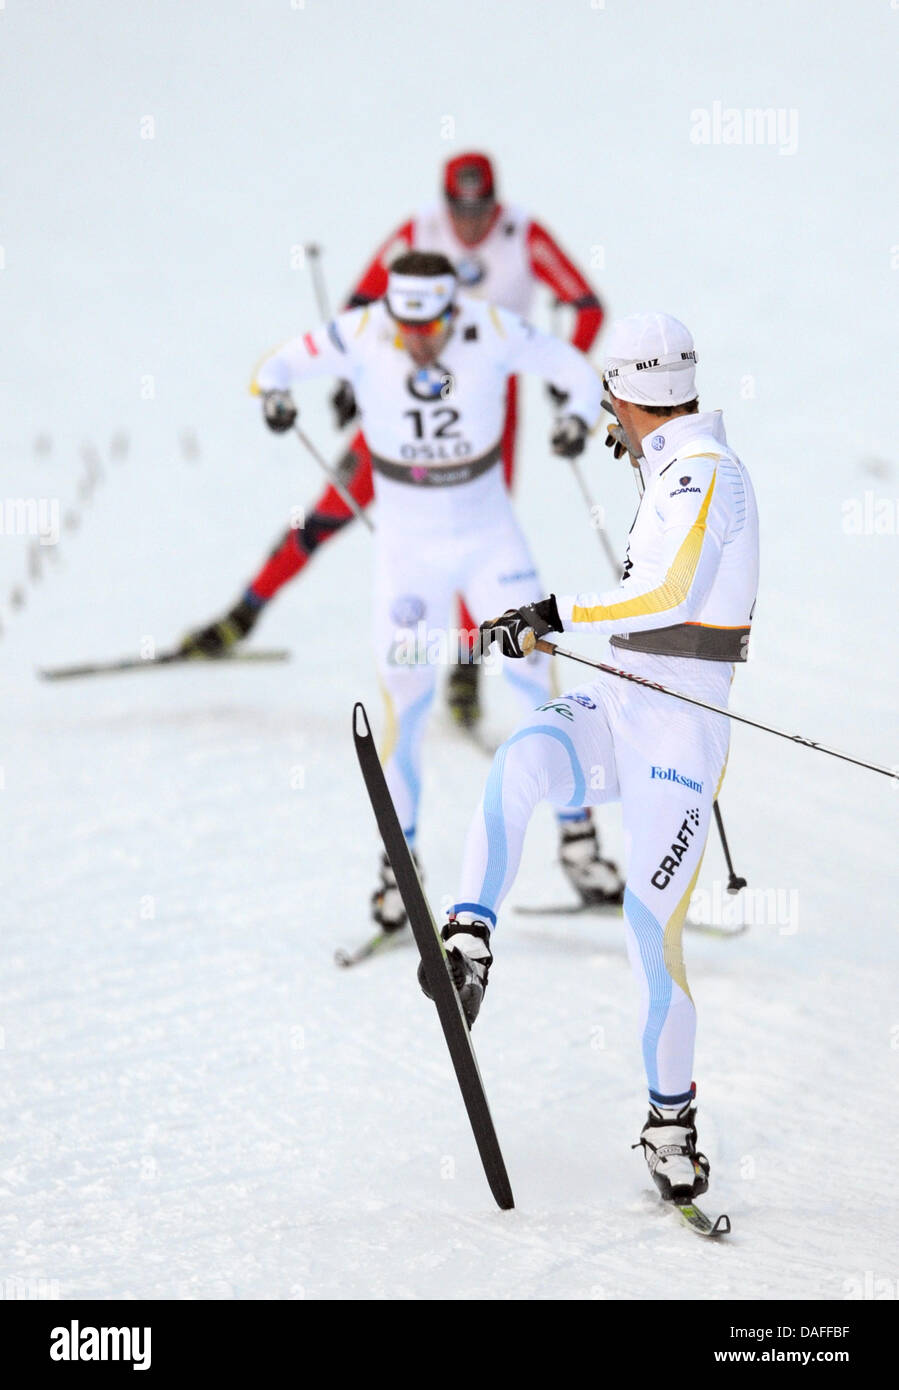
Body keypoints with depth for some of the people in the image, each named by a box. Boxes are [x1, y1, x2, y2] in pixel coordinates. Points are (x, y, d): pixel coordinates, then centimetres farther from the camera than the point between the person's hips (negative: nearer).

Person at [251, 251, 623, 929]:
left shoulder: (493, 331, -17)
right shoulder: (362, 334, -17)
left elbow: (580, 372, -5)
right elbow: (281, 362, -7)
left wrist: (580, 416, -26)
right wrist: (274, 391, -30)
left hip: (490, 533, 0)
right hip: (407, 541, 0)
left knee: (537, 675, -4)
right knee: (404, 695, -4)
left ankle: (578, 837, 10)